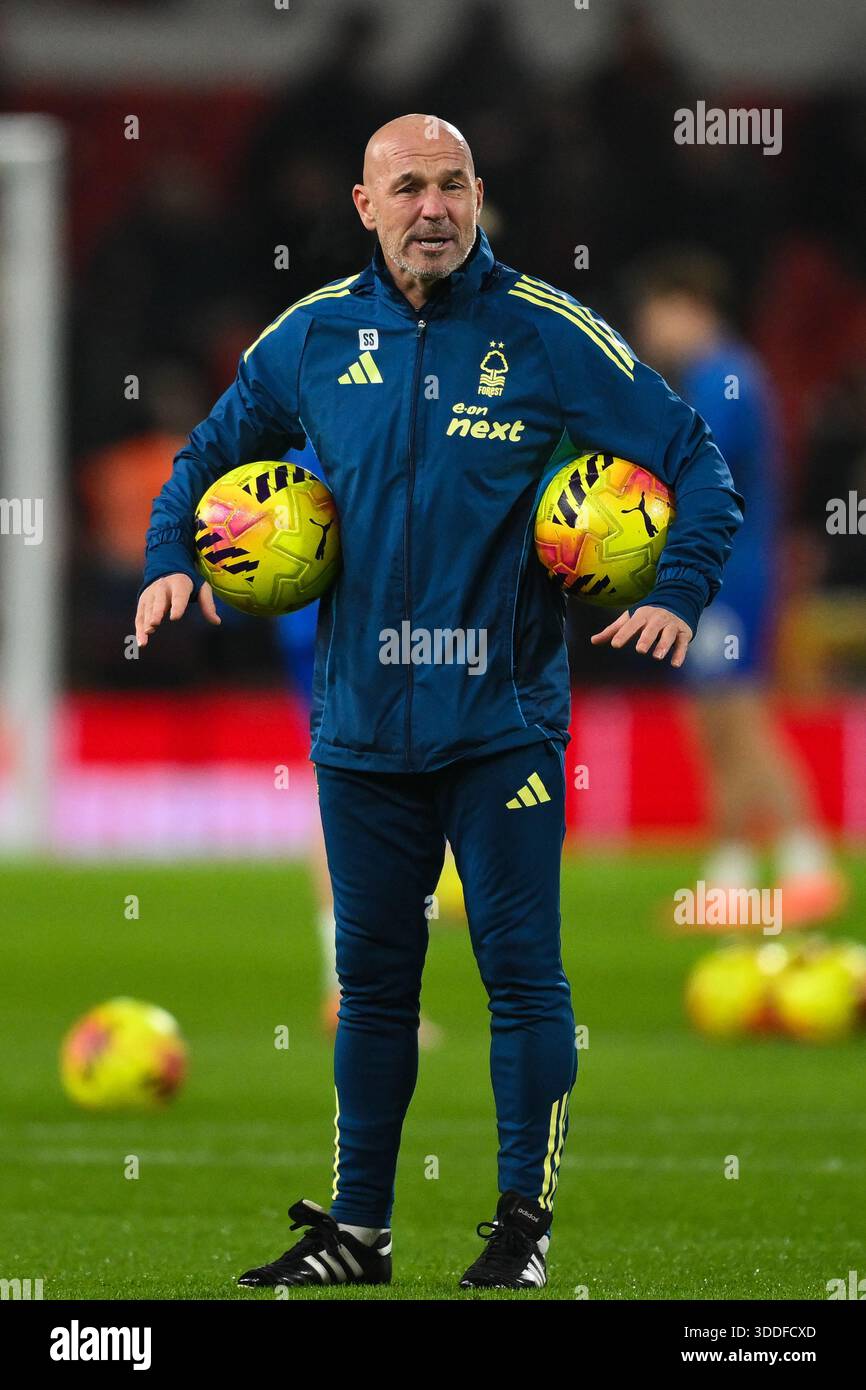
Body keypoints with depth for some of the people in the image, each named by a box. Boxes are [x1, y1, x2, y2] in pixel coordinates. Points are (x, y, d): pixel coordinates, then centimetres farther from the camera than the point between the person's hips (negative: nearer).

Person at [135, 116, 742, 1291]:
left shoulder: (547, 335, -5)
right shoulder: (313, 337, 5)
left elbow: (695, 462, -2)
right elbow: (212, 453, 20)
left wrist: (678, 597, -14)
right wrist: (170, 559, 3)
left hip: (502, 719, -3)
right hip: (361, 722, 3)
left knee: (521, 970, -3)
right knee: (372, 974, 10)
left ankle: (524, 1225, 6)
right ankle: (355, 1228, 16)